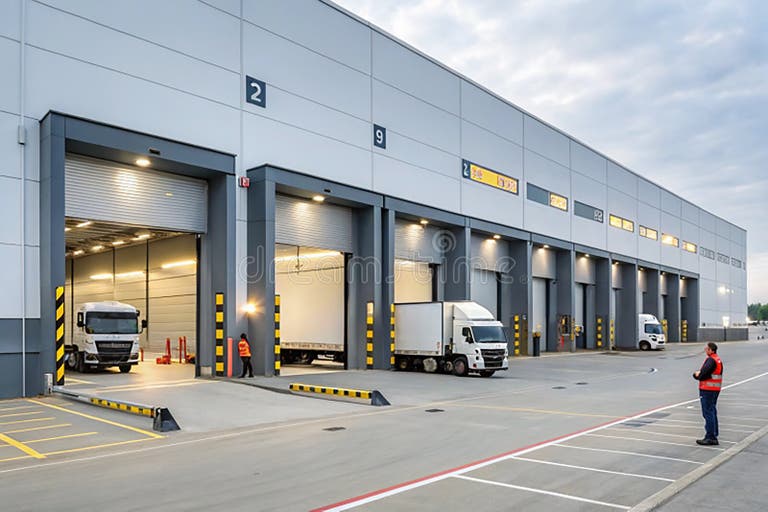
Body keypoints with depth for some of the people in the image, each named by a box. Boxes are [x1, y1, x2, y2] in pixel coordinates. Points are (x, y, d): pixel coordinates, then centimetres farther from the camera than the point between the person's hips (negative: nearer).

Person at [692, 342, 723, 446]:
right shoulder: (718, 359, 15)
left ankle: (710, 437, -4)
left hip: (707, 390, -10)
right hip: (715, 389, 10)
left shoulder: (711, 360, -17)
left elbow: (704, 373, -22)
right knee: (712, 412, 16)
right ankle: (714, 436, 22)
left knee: (708, 413, -6)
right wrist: (699, 374, -2)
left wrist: (697, 375, -2)